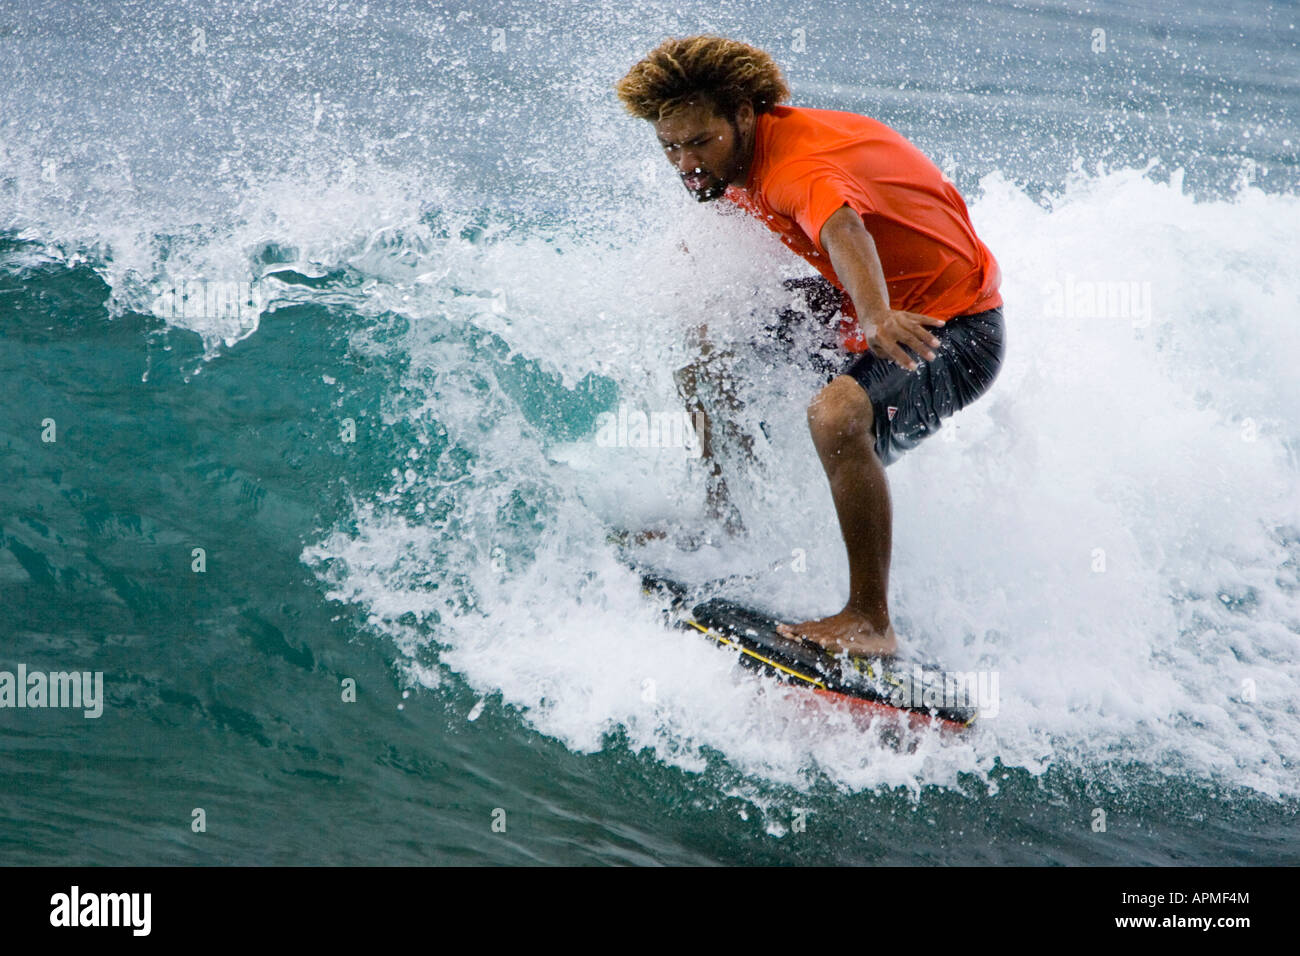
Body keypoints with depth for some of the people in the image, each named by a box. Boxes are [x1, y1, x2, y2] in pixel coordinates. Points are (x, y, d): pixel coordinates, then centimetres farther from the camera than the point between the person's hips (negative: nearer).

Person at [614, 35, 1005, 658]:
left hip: (952, 331, -9)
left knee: (836, 416, -36)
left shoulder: (798, 161, -29)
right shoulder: (738, 170, 0)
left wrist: (876, 317, -69)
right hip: (861, 323, 10)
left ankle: (871, 623, -26)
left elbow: (842, 229, -52)